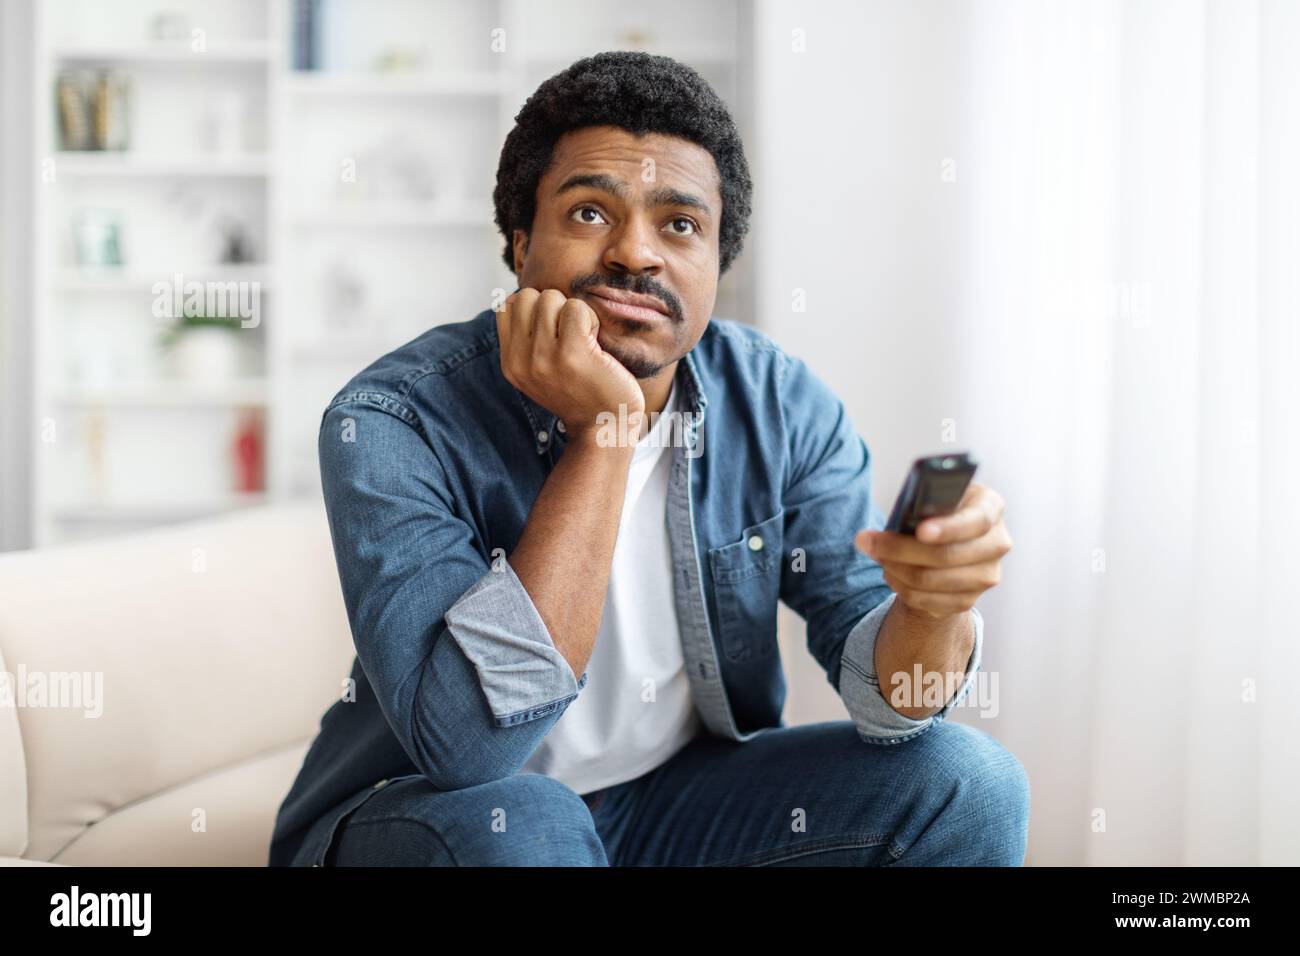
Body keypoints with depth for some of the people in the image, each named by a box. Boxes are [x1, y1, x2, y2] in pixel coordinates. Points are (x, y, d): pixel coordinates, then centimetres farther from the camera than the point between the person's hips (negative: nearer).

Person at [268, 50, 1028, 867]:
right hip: (427, 817, -3)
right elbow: (470, 742, -33)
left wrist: (931, 605, -38)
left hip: (681, 795, 4)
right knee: (515, 825, -36)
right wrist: (602, 432, -32)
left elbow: (883, 691, -13)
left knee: (967, 783, -15)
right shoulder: (393, 423, -22)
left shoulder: (782, 407, -8)